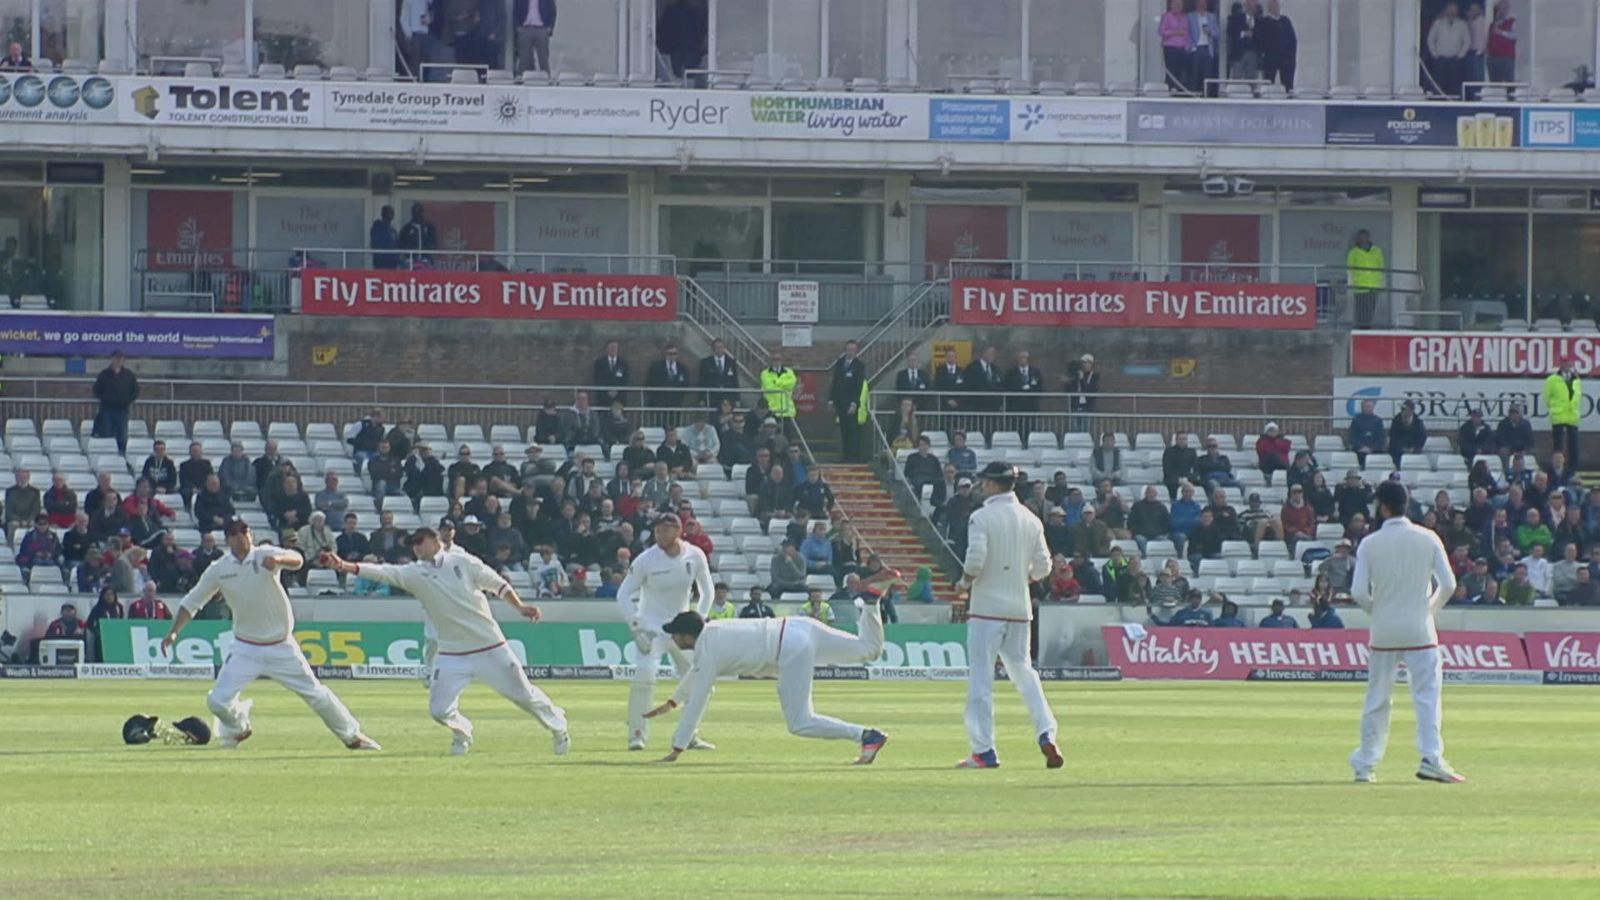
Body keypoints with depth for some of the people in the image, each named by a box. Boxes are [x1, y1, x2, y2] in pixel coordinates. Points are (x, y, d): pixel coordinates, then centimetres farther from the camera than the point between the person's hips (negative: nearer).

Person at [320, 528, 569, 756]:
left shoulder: (462, 562, -5)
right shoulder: (414, 574, -2)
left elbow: (497, 584, 2)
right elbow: (381, 573, -14)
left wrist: (520, 607, -9)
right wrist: (343, 566, -26)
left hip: (490, 647, -2)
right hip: (452, 655, 2)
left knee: (523, 694, 5)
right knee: (439, 709, -6)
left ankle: (558, 728, 29)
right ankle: (461, 731, 27)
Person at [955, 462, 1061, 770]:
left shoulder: (982, 517, -10)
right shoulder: (1030, 520, 7)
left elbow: (976, 559, -20)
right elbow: (1043, 567, 6)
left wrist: (965, 582, -1)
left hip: (986, 606, -6)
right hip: (1019, 608, 6)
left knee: (981, 678, -2)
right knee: (1023, 671, 16)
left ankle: (984, 750, -5)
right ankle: (1047, 734, 1)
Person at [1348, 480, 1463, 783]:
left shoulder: (1370, 544, -3)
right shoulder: (1427, 539, -2)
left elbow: (1359, 592, -8)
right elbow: (1448, 584, -4)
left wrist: (1377, 610, 11)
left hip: (1383, 631, 1)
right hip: (1419, 630, -1)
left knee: (1376, 699, 10)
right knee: (1427, 694, -1)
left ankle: (1365, 763, 15)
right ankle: (1431, 757, -15)